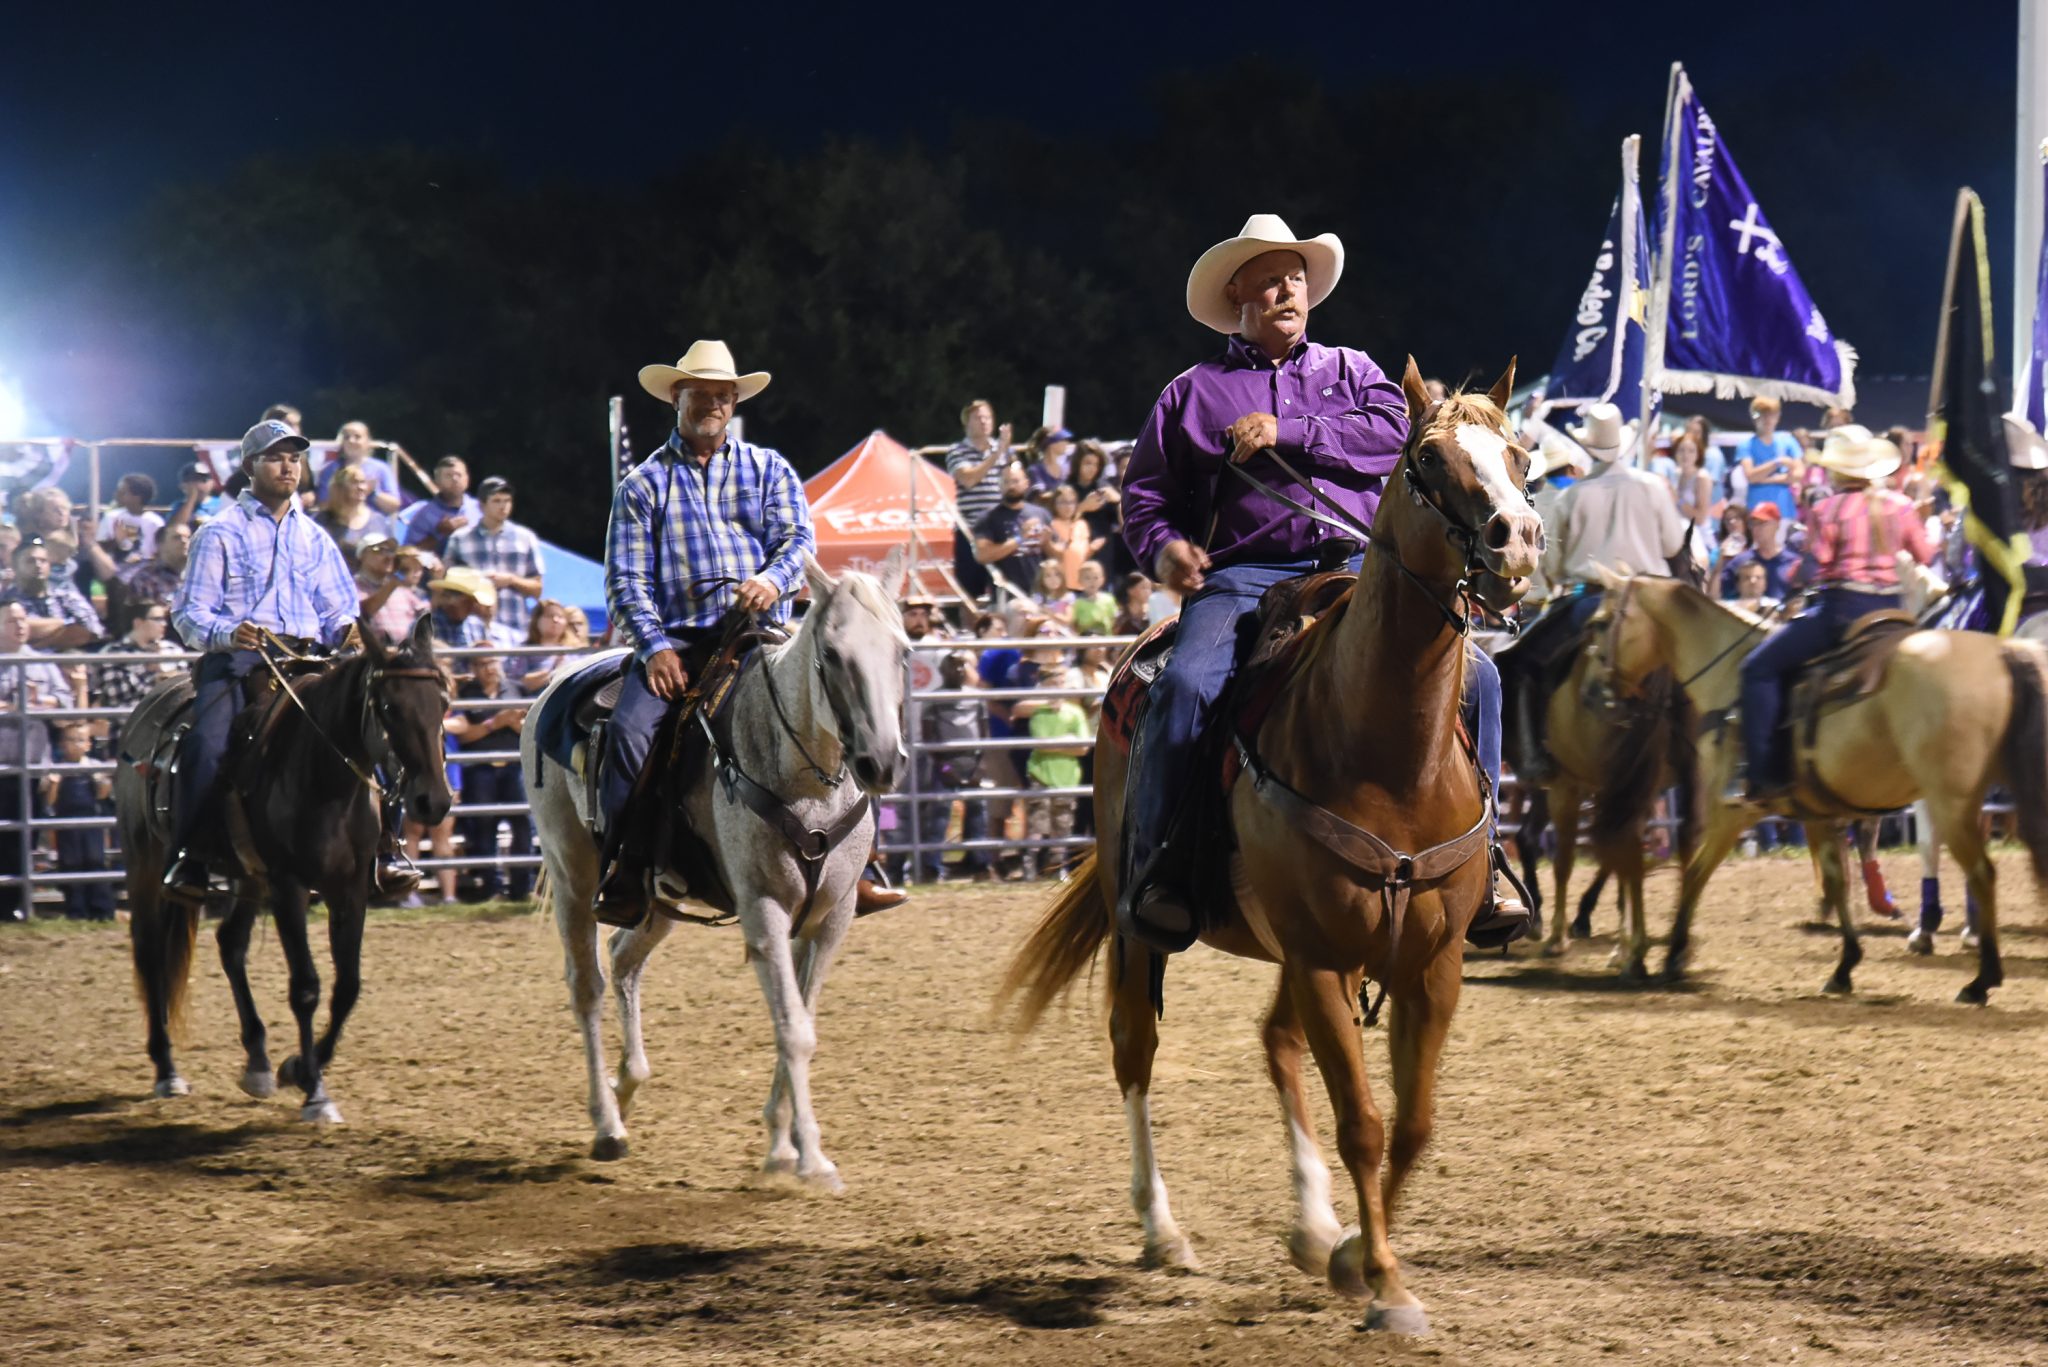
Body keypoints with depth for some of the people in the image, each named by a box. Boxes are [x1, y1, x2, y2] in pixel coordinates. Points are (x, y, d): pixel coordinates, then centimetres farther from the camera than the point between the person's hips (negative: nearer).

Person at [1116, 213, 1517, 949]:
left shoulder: (1351, 371, 22)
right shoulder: (1193, 392, 19)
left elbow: (1391, 433, 1)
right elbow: (1144, 494, 17)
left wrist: (1287, 432, -9)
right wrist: (1162, 548, -5)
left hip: (1357, 568, 2)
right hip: (1242, 577, -2)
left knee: (1473, 675, -15)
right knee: (1185, 686, -32)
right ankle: (1156, 877, -24)